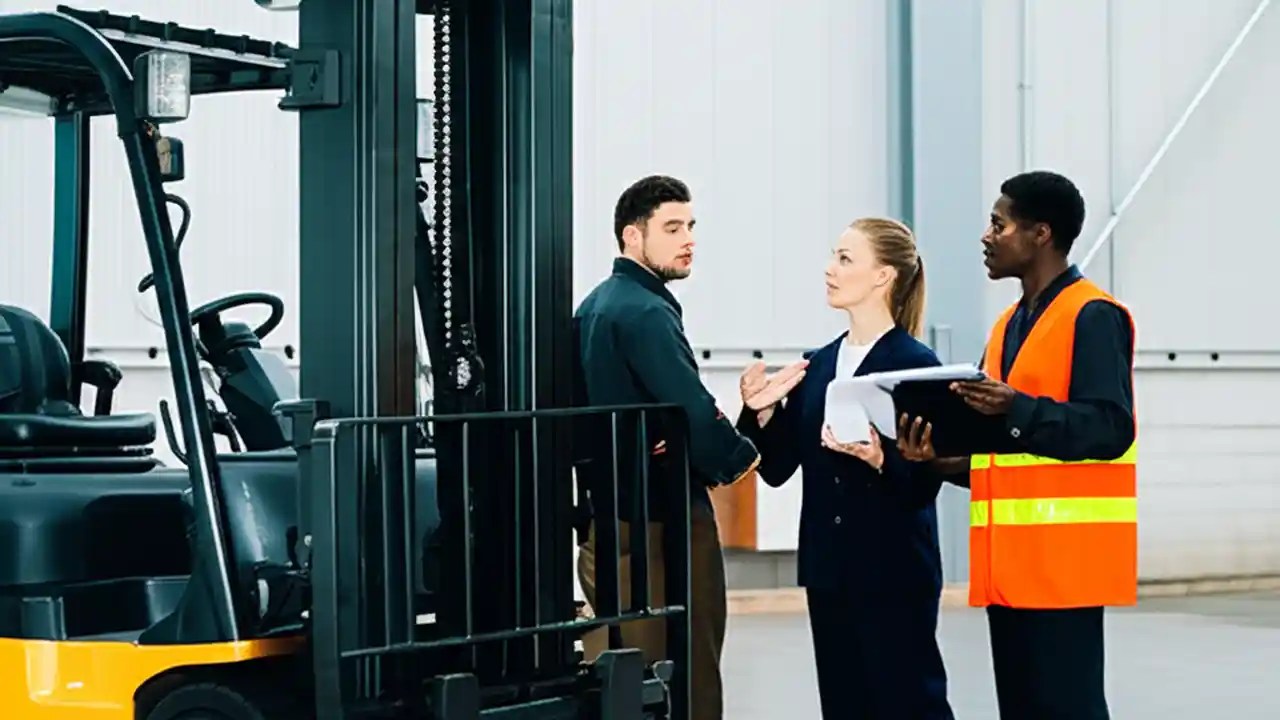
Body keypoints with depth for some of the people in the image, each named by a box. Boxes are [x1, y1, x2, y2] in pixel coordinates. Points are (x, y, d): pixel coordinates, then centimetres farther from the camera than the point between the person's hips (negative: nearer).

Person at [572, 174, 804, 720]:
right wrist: (738, 456, -5)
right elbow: (694, 410, -23)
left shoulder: (594, 307, 13)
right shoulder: (646, 313, -15)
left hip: (605, 518, 9)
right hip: (662, 520, -9)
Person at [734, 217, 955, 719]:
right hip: (829, 570, 7)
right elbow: (778, 468, 10)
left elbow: (926, 481, -12)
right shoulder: (817, 366, 10)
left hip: (895, 574, -7)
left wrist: (879, 458, -30)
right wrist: (763, 413, -6)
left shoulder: (916, 365, -9)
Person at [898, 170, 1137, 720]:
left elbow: (1109, 428, -18)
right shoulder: (1009, 325, 19)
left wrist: (1016, 408, -28)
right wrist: (939, 456, 2)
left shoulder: (1093, 316, -8)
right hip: (1009, 562, 9)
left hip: (1064, 560, -9)